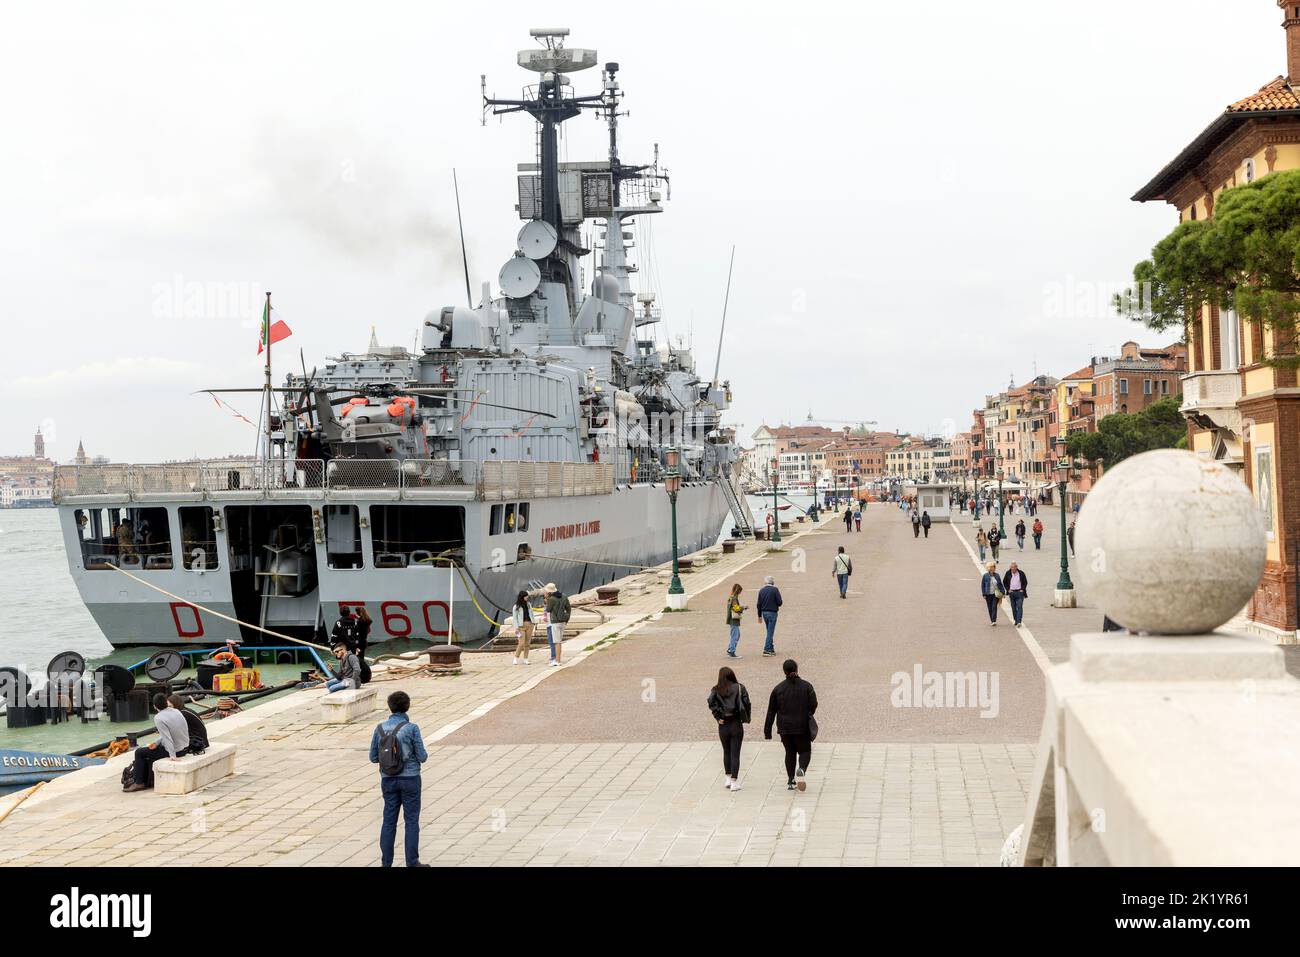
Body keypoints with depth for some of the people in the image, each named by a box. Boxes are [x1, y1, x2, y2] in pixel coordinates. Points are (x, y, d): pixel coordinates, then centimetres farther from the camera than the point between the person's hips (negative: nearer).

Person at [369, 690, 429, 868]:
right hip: (410, 779, -3)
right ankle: (412, 863, 8)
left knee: (389, 820, 11)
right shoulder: (411, 728, -13)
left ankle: (386, 863, 13)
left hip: (388, 780, 3)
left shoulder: (380, 728, -3)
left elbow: (373, 757, 2)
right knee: (412, 821, 5)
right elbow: (422, 757, -9)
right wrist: (424, 754, 14)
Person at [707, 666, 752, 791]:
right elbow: (746, 703, -12)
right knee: (735, 753, 2)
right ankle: (734, 782, 1)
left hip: (723, 725, 1)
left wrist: (718, 718, -8)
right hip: (736, 724, -1)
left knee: (726, 752, 19)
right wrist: (746, 718, 0)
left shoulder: (715, 690, -1)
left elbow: (711, 703, -16)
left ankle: (728, 778, 20)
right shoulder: (739, 688, -4)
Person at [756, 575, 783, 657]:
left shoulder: (761, 590, 5)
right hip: (772, 612, -5)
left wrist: (760, 615, 13)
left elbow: (759, 604, 7)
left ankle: (771, 649, 23)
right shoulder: (775, 589, -10)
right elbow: (779, 602, -13)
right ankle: (766, 650, -7)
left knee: (769, 631, 18)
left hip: (764, 612, 5)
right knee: (770, 632, -3)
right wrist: (777, 606, 11)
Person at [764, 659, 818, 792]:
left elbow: (771, 711, 2)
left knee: (790, 752, 16)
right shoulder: (806, 686, -4)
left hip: (785, 727, 2)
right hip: (802, 727, -2)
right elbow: (813, 705, -8)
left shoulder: (778, 689, 1)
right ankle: (801, 769, -20)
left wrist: (767, 732, 5)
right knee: (805, 751, 11)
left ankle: (790, 782, 13)